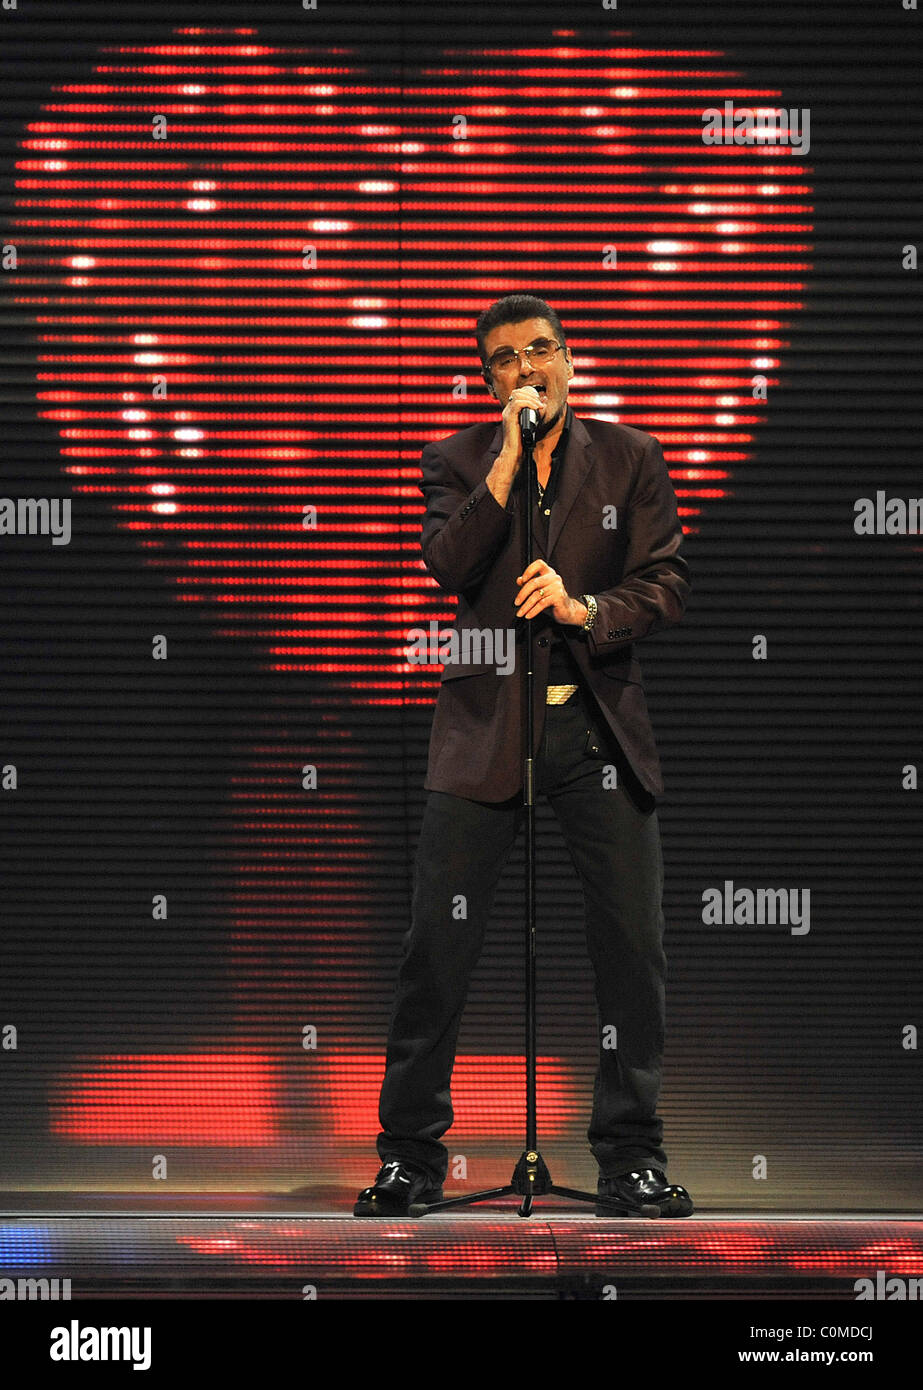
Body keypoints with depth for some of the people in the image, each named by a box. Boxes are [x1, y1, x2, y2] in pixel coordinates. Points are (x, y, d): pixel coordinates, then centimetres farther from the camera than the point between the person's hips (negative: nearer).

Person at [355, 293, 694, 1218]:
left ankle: (630, 1154, 12)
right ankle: (410, 1156, 8)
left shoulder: (629, 457, 8)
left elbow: (666, 585, 1)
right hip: (484, 725, -1)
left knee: (633, 946, -1)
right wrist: (512, 455, -15)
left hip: (597, 724, 1)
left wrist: (586, 609, -16)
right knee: (438, 942, -3)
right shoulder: (458, 459, 6)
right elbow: (449, 565, -12)